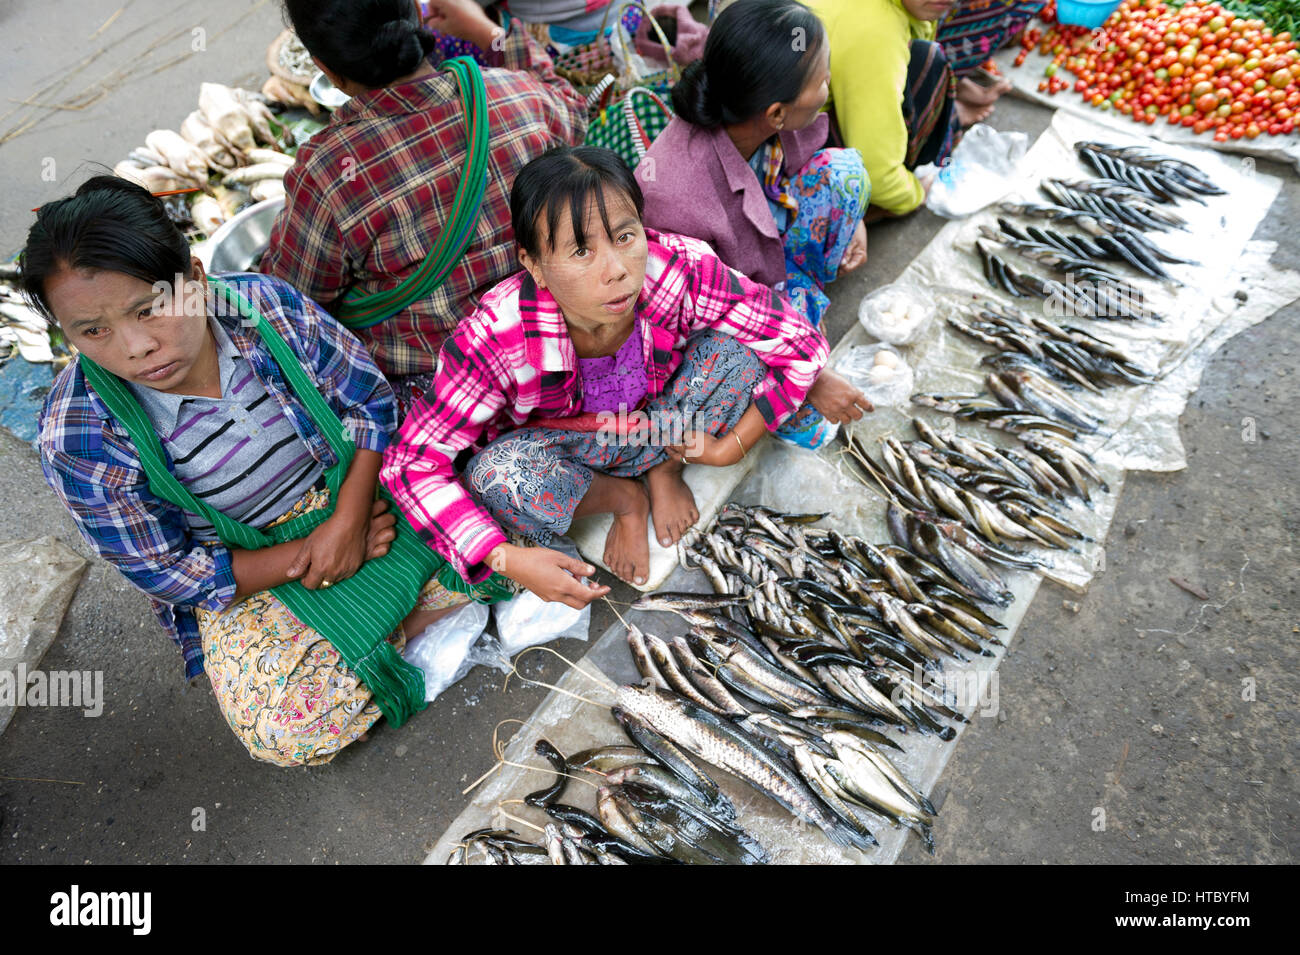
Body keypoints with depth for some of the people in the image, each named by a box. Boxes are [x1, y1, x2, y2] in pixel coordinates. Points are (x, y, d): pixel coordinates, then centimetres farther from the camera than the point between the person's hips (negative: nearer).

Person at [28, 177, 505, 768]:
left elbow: (371, 401, -7)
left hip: (354, 495, 2)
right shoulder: (78, 437, -20)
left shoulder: (268, 305, -18)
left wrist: (348, 521, -18)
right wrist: (307, 558, -20)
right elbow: (169, 575, -12)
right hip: (245, 572, -1)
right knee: (286, 732, -23)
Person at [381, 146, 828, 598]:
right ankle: (622, 498, 0)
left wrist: (726, 449, -20)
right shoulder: (495, 336, -33)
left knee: (735, 351, -24)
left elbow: (800, 345, -19)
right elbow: (412, 462, -25)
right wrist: (508, 559, -34)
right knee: (497, 477, -33)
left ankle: (665, 470, 4)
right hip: (563, 447, 0)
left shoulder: (682, 271, -31)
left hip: (663, 429, 1)